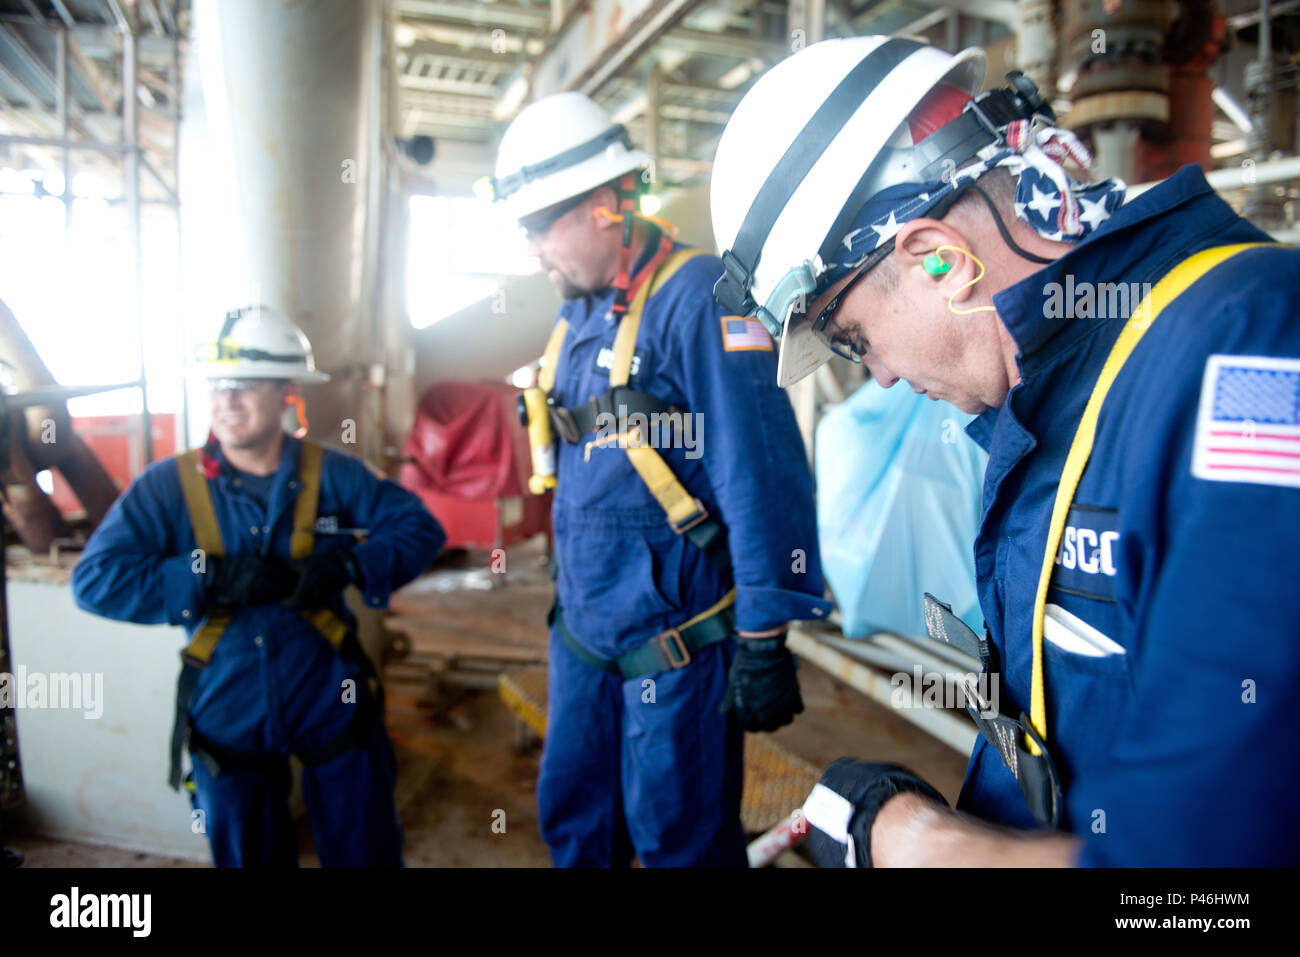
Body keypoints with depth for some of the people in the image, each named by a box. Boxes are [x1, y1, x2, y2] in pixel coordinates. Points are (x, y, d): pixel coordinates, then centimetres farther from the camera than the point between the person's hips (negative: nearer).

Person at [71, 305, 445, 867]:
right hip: (227, 719, 1)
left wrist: (350, 563, -23)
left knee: (365, 853, 15)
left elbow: (419, 527, -6)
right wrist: (212, 577, -25)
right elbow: (94, 579, -14)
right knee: (248, 857, 22)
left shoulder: (332, 475, -7)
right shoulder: (169, 486, -8)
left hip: (332, 708, 0)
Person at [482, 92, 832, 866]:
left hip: (676, 643, -8)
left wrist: (765, 641, -18)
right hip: (583, 633, 8)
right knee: (572, 825, 21)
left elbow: (762, 476, -20)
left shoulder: (700, 299, -17)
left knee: (681, 840, 10)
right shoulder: (579, 316, 10)